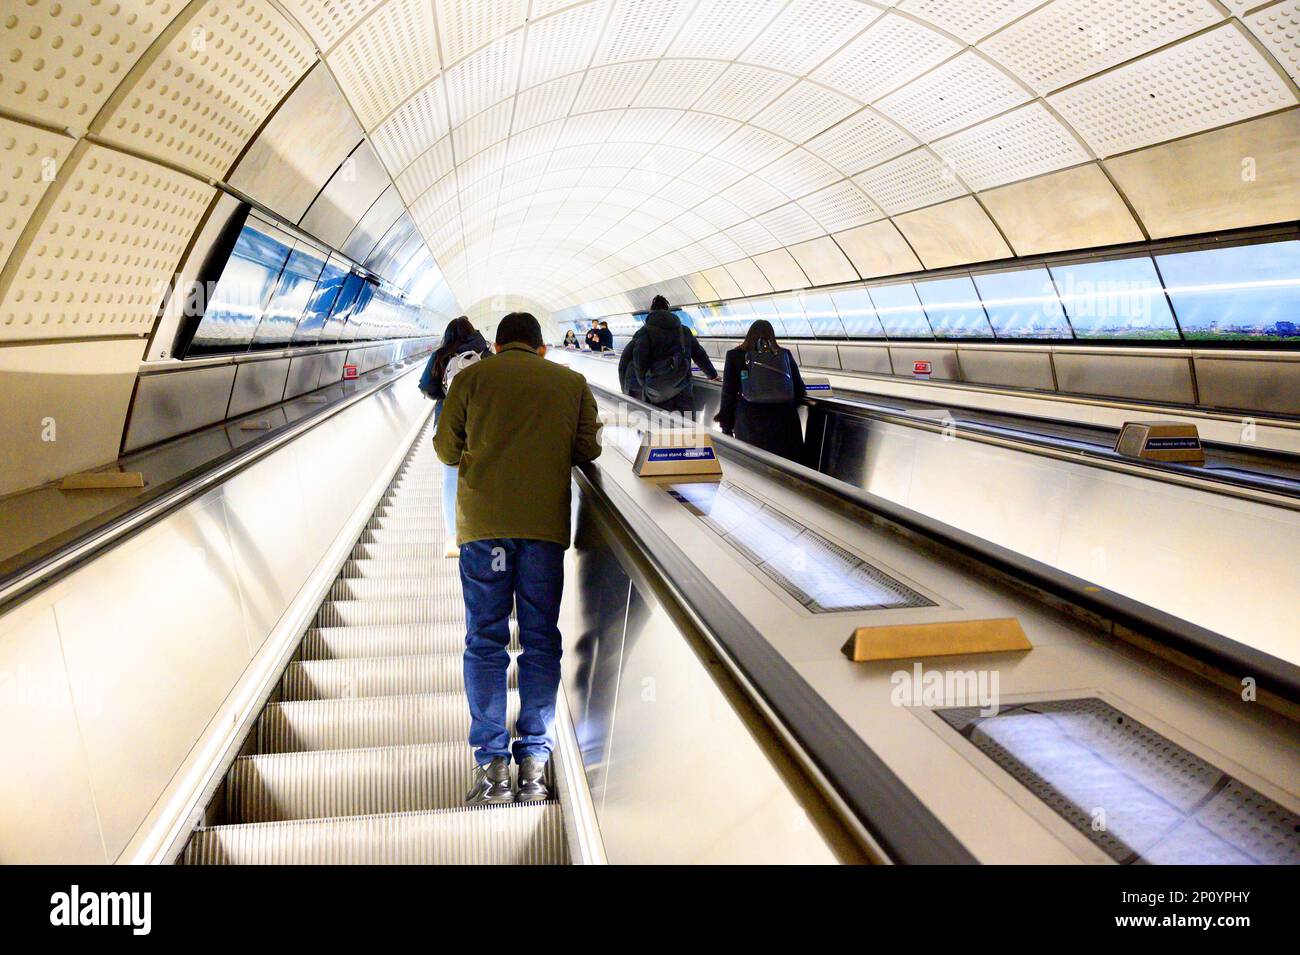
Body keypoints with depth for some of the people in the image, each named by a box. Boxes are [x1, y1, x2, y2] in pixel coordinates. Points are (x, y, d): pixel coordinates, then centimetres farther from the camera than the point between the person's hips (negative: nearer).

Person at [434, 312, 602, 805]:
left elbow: (446, 449, 7)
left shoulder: (472, 376, 7)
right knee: (540, 640, 8)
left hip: (484, 523, -1)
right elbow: (588, 450, 7)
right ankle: (533, 759, 8)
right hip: (546, 524, 1)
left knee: (485, 641, 5)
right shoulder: (572, 382, 11)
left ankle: (492, 764, 4)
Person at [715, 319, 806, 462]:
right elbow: (800, 391, 8)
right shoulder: (784, 355, 6)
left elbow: (729, 393, 2)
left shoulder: (735, 355, 3)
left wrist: (726, 425, 9)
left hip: (749, 423, -1)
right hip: (784, 423, 1)